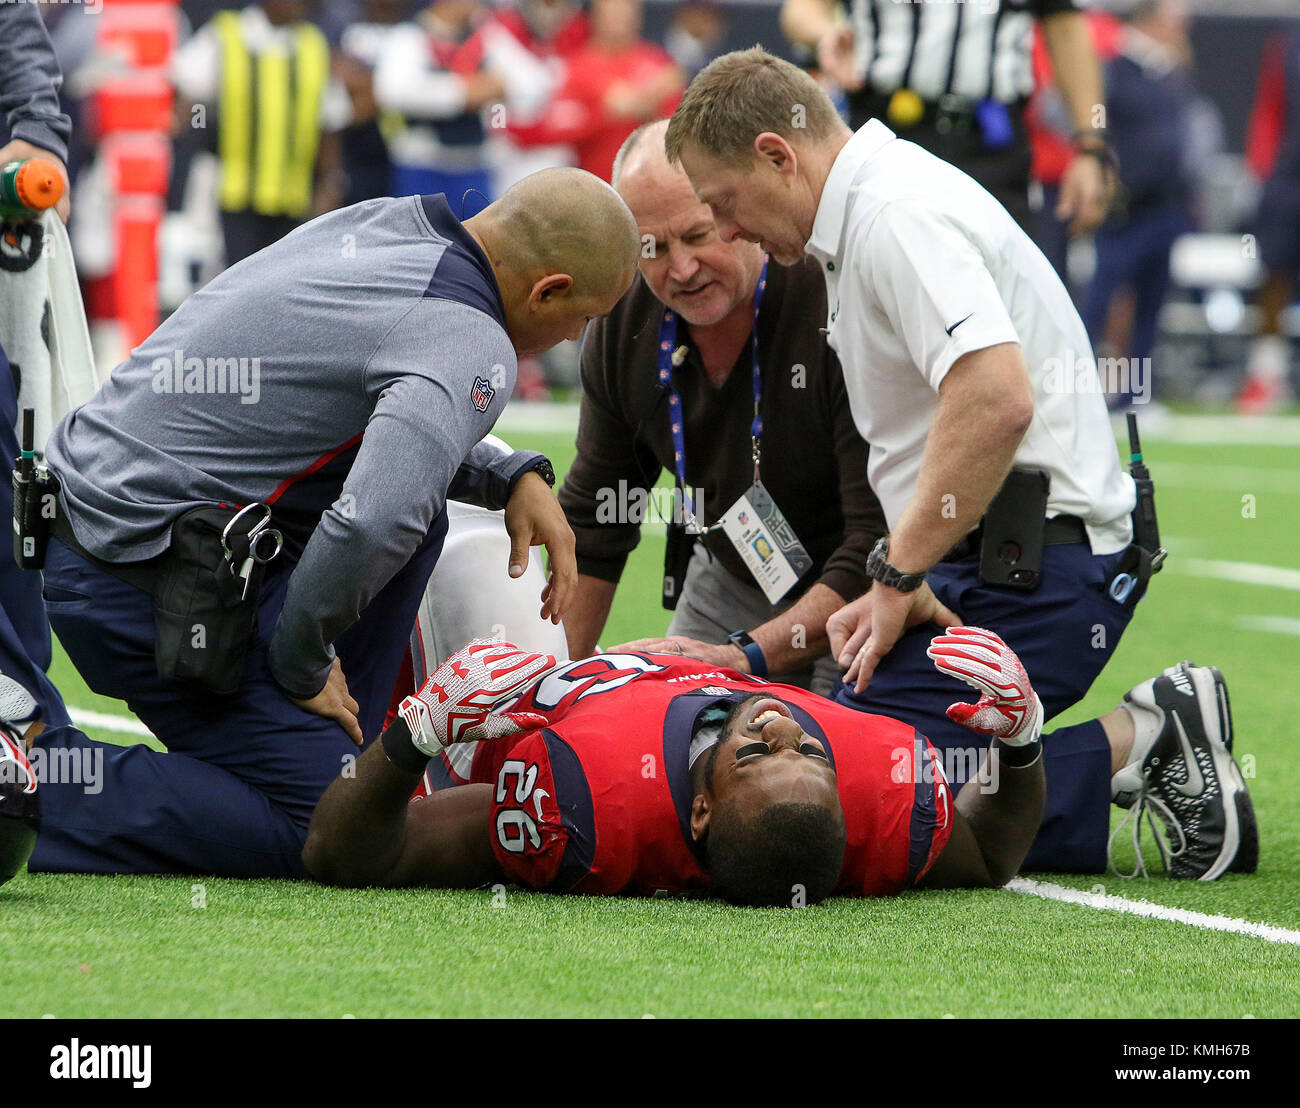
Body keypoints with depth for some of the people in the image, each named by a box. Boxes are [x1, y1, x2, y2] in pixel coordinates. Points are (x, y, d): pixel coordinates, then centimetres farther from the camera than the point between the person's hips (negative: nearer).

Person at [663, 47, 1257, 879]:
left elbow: (995, 401, -28)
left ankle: (1132, 750, -13)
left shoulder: (898, 216, -14)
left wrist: (898, 575, -18)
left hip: (1029, 570, -11)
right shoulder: (873, 209, 19)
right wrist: (898, 584, 16)